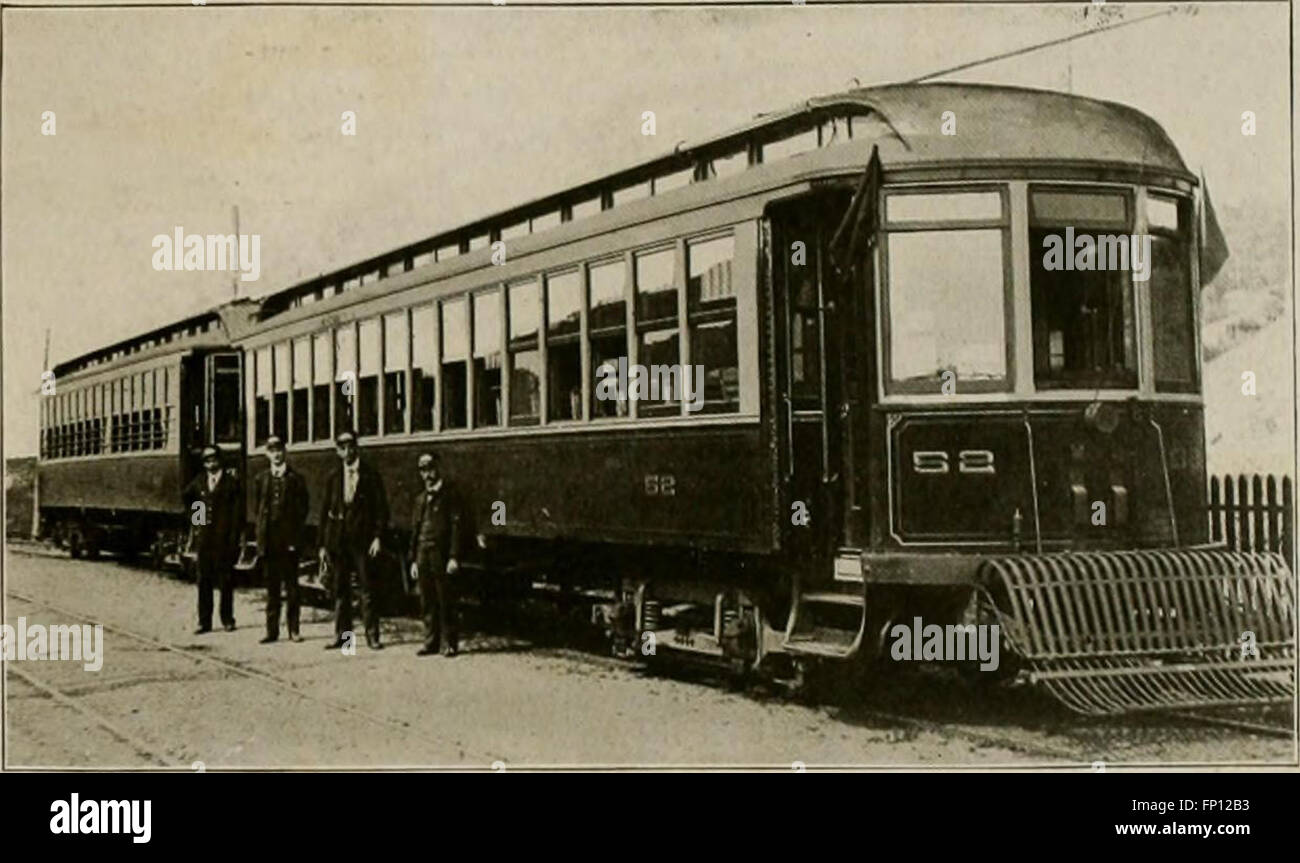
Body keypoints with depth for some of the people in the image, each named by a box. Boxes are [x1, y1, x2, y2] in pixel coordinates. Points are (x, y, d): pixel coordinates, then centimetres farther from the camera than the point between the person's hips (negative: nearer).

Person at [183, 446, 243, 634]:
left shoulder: (231, 481, -2)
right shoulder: (199, 481, 11)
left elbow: (238, 511, -5)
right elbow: (187, 497, 30)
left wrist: (234, 538, -10)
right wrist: (194, 518, 18)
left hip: (224, 540, -4)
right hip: (204, 539, 4)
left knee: (225, 580, 2)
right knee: (204, 580, 5)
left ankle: (227, 619, 11)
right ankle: (204, 621, 9)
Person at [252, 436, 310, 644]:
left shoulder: (296, 479, 4)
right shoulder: (261, 479, 12)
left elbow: (302, 509, 1)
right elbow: (256, 509, 14)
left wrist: (294, 536, -6)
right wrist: (261, 533, 3)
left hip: (289, 539, -3)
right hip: (268, 541, 3)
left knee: (291, 586, 0)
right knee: (271, 587, 5)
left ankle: (293, 629, 4)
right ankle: (272, 630, 9)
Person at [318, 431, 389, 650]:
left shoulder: (370, 475, 2)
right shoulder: (334, 477, 10)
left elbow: (381, 508, 0)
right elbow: (325, 510, 11)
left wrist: (378, 536, -11)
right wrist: (323, 544, 6)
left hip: (363, 539, -3)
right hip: (338, 539, 3)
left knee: (368, 589, -2)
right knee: (340, 589, 6)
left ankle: (372, 635, 3)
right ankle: (342, 634, 11)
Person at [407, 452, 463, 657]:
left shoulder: (449, 495, 0)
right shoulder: (421, 499, 17)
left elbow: (456, 526, -6)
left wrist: (453, 557, -13)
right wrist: (413, 560, 14)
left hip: (441, 554, -5)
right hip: (423, 555, 5)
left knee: (446, 601, -3)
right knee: (427, 602, 6)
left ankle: (449, 643, 3)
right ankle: (431, 642, 13)